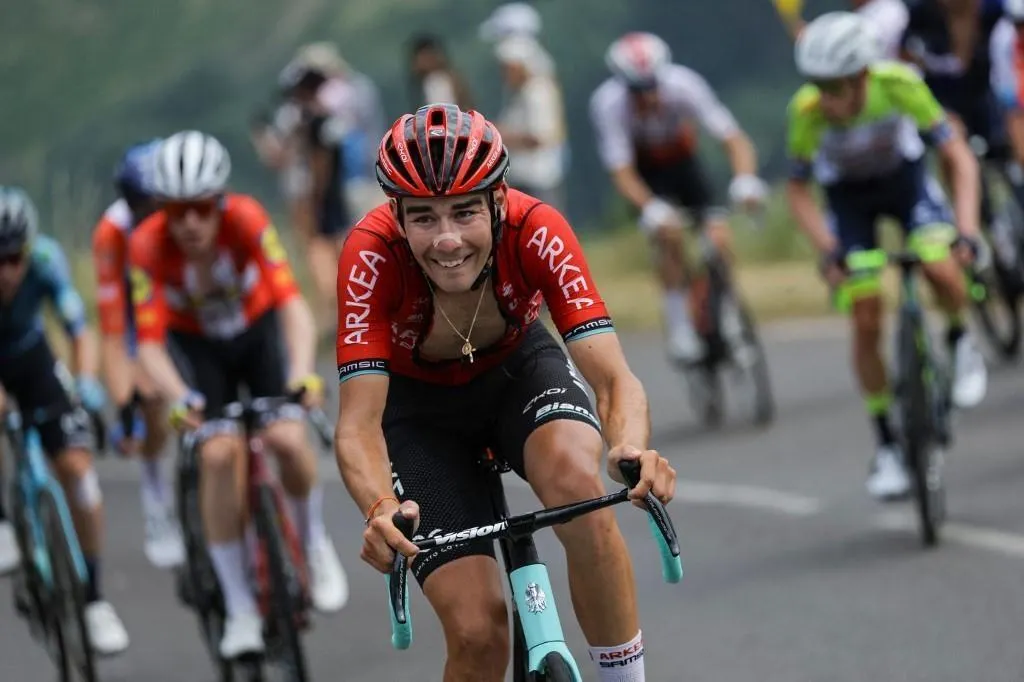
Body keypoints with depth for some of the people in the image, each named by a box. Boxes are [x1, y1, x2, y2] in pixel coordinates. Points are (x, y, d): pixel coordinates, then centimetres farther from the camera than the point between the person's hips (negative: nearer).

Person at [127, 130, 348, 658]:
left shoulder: (247, 220, -32)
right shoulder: (149, 245, -30)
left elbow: (292, 304, -38)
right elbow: (150, 343, -32)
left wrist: (302, 374, -54)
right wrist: (178, 397, -50)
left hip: (257, 331, 0)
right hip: (196, 344, 0)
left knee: (287, 437, -23)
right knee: (219, 452, -22)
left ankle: (314, 545, 9)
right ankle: (240, 609, -11)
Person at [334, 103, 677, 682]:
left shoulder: (537, 232, -31)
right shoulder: (373, 254, -34)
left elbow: (614, 378, -35)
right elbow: (358, 424, -36)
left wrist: (633, 450, -58)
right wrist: (380, 509, -57)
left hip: (519, 369, 1)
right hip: (418, 404, -1)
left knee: (576, 477, -35)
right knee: (478, 634, -16)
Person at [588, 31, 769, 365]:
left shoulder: (683, 85, -31)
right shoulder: (608, 103, -33)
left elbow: (734, 138, -32)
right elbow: (622, 173, -33)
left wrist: (745, 181, -51)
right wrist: (651, 209, -51)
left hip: (682, 159, 2)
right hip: (643, 171, -2)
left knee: (718, 237, -18)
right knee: (668, 233, -28)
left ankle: (724, 319, 3)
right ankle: (680, 329, -19)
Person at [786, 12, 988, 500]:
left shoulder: (899, 84, -34)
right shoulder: (807, 111, -33)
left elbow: (959, 157, -26)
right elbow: (797, 190, -17)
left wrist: (966, 230, -36)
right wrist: (828, 250, -30)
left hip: (904, 176, 0)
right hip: (848, 195, 0)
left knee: (943, 272, -26)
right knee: (866, 322, -7)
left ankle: (959, 342, 7)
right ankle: (886, 445, 7)